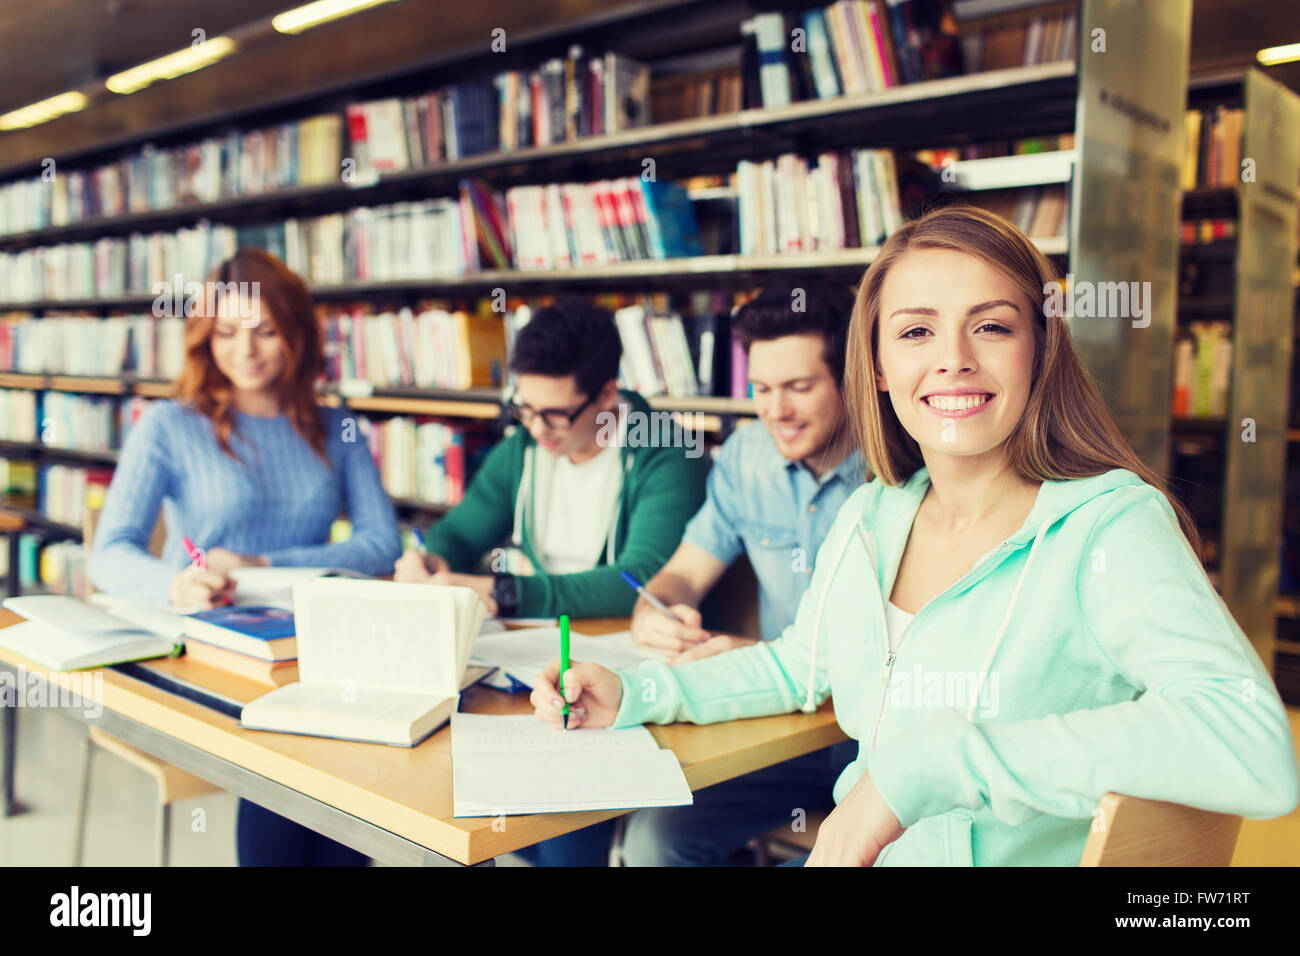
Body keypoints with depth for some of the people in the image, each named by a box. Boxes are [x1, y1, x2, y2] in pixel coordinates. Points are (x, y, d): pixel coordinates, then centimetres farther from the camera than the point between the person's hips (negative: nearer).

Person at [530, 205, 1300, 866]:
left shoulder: (1111, 525, -15)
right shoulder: (868, 519, 4)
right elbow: (801, 664, 21)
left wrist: (935, 763, -31)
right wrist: (637, 695, 9)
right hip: (861, 852, 5)